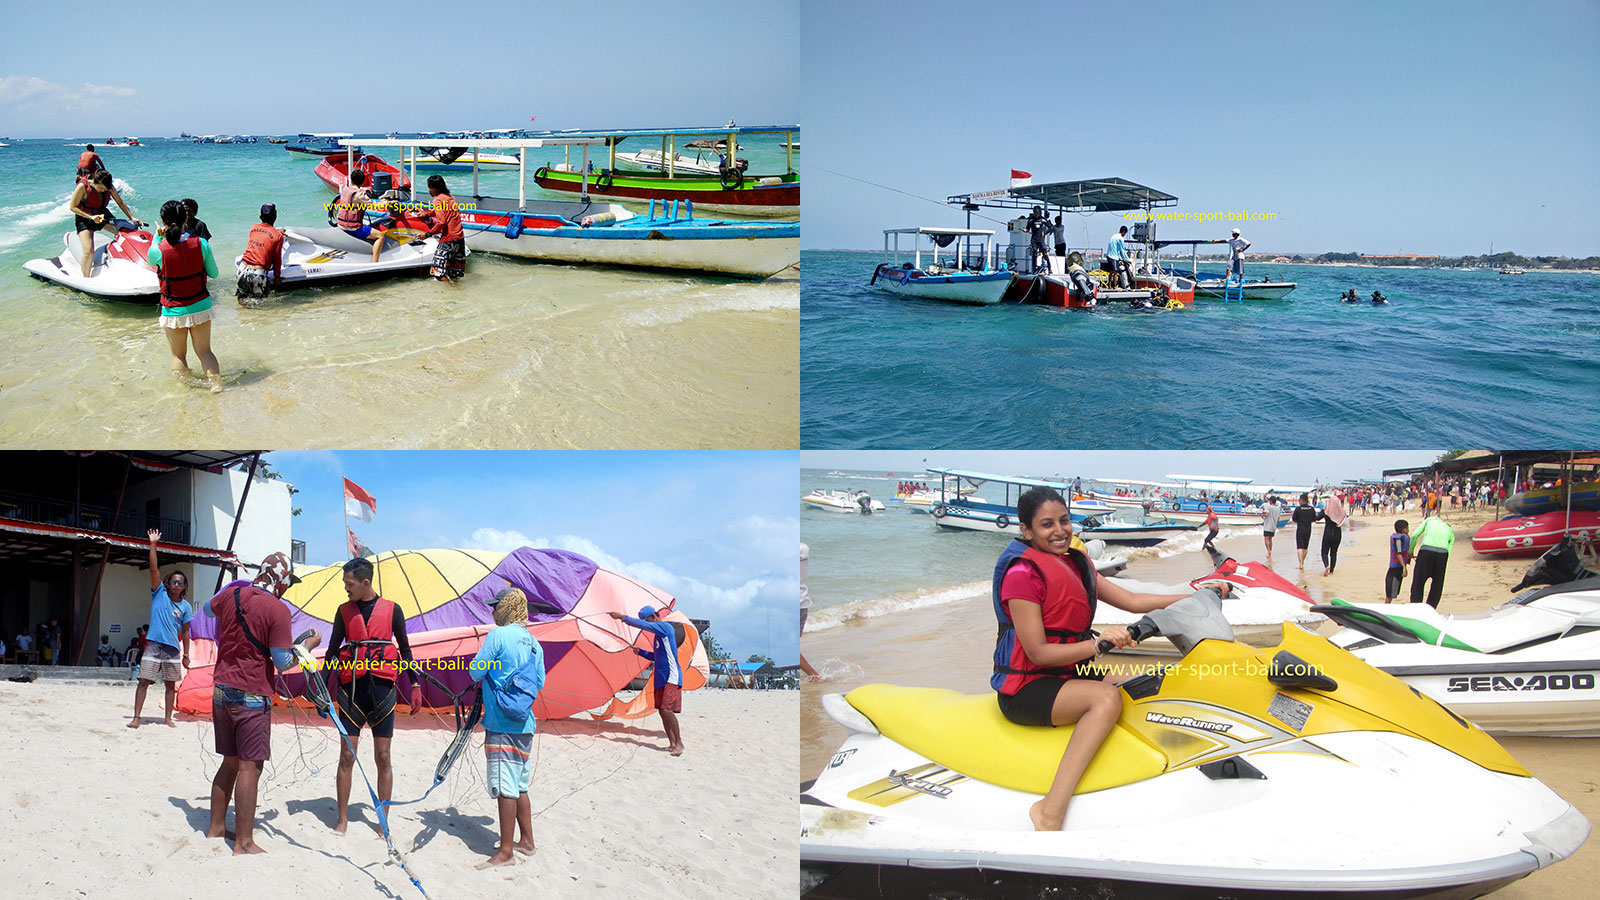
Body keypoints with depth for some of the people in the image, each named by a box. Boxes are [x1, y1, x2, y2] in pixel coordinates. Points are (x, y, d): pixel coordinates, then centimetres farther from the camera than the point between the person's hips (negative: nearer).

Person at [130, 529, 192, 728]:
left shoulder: (185, 607, 8)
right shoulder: (159, 594, 3)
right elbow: (154, 569, -5)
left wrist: (186, 655, 10)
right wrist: (153, 544, -12)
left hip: (173, 648, 3)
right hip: (154, 645, -3)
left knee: (171, 685, 7)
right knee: (144, 681, -7)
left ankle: (168, 719, 16)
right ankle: (136, 718, -3)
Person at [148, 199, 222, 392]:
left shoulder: (157, 249, -17)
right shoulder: (201, 244, -14)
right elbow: (214, 273, -1)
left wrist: (158, 237, 12)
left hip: (174, 311, -1)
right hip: (201, 307, 2)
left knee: (178, 355, 15)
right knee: (204, 351, 14)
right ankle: (216, 384, 3)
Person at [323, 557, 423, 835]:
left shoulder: (391, 609, 4)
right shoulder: (344, 611, 8)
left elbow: (405, 649, 9)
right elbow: (333, 651, 11)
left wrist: (415, 685, 5)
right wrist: (324, 689, 5)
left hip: (382, 687, -1)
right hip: (351, 687, 1)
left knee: (383, 758, 2)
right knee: (347, 756, 1)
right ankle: (342, 819, 11)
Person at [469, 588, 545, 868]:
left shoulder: (498, 635, -11)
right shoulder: (533, 642, 11)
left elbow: (475, 672, -9)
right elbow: (540, 682, 17)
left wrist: (488, 670, 11)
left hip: (501, 723, -8)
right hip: (525, 723, 8)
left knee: (505, 789, -5)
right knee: (520, 786, 17)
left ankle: (505, 851, -1)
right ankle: (526, 841, 24)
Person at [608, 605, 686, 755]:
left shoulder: (665, 627, -9)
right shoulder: (658, 633, 19)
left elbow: (643, 625, -20)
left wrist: (623, 617, -15)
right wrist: (640, 652, 14)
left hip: (671, 677, -10)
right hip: (661, 678, 10)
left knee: (667, 710, -17)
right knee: (662, 711, 6)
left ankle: (679, 742, -9)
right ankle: (672, 744, 10)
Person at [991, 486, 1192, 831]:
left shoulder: (1076, 563, 11)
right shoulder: (1022, 572, -16)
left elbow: (1132, 601, 10)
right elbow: (1038, 652, -19)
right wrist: (1099, 643, -27)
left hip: (1069, 673, 9)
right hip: (1025, 688, -9)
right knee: (1106, 698, -32)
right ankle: (1051, 811, -41)